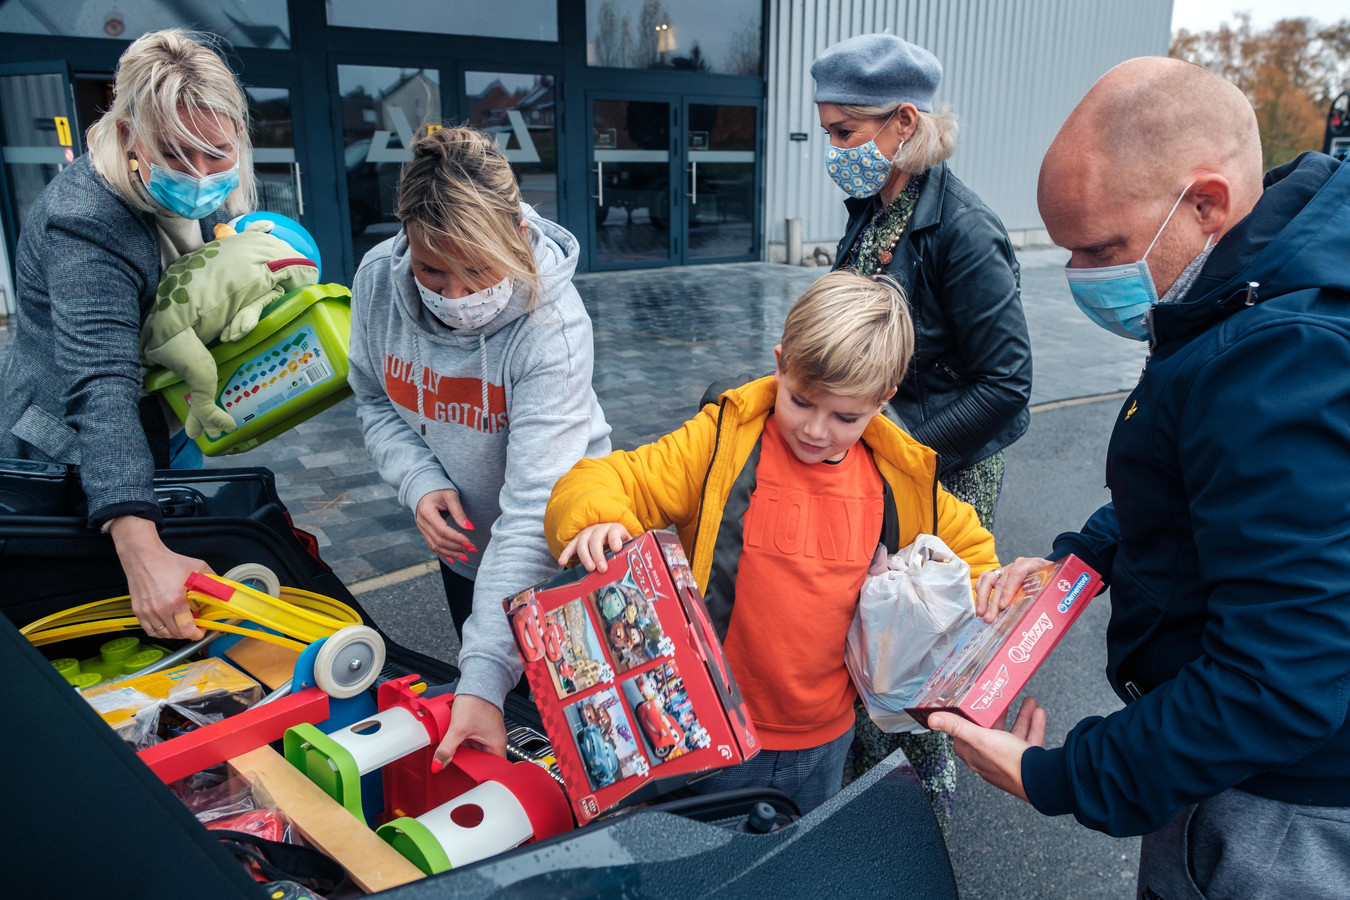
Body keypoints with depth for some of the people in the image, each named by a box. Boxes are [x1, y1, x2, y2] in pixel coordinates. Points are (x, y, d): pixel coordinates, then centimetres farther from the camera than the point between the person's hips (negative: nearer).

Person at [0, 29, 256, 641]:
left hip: (166, 435, 8)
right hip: (76, 461, -7)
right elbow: (101, 387, -42)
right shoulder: (85, 218, -30)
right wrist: (140, 549, -53)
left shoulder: (207, 199, -5)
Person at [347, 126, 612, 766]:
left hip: (552, 545, -5)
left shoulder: (553, 327, -35)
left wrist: (486, 676, -44)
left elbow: (532, 508, -39)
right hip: (457, 533, 5)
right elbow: (376, 401, -1)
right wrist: (419, 480, -21)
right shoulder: (377, 280, -20)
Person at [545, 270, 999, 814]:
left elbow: (965, 546, 14)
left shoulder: (900, 480, -3)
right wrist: (596, 521, -35)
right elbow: (612, 482, -14)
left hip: (825, 743, 3)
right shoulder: (722, 443, -14)